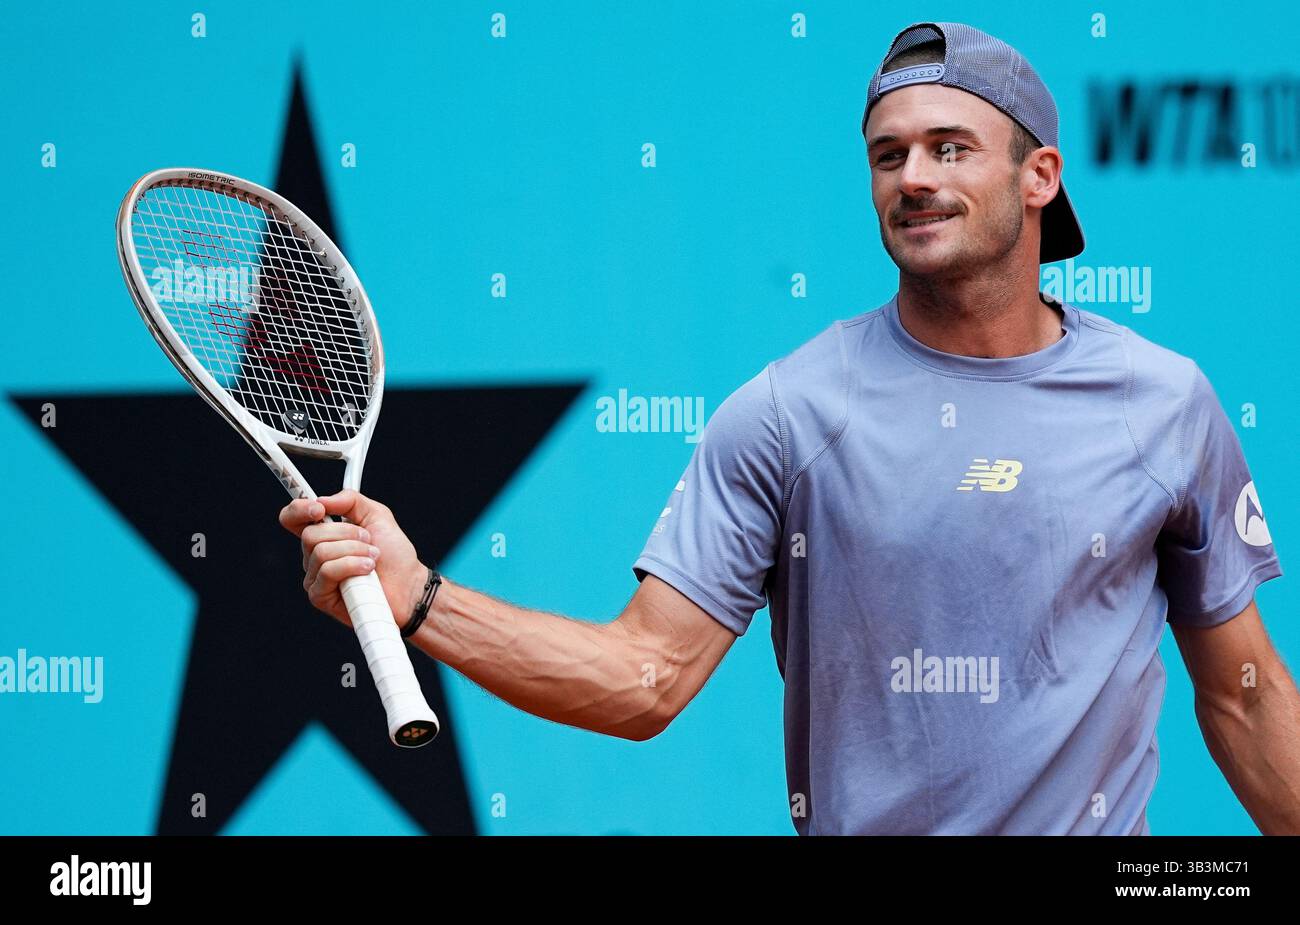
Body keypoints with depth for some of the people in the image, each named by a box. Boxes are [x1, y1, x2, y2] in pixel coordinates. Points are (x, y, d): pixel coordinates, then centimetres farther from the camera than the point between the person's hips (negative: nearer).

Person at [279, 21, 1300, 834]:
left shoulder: (1166, 404, -1)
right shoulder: (786, 413, -6)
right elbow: (645, 676, -11)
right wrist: (414, 600, -23)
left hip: (1094, 824, 1)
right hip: (852, 824, -1)